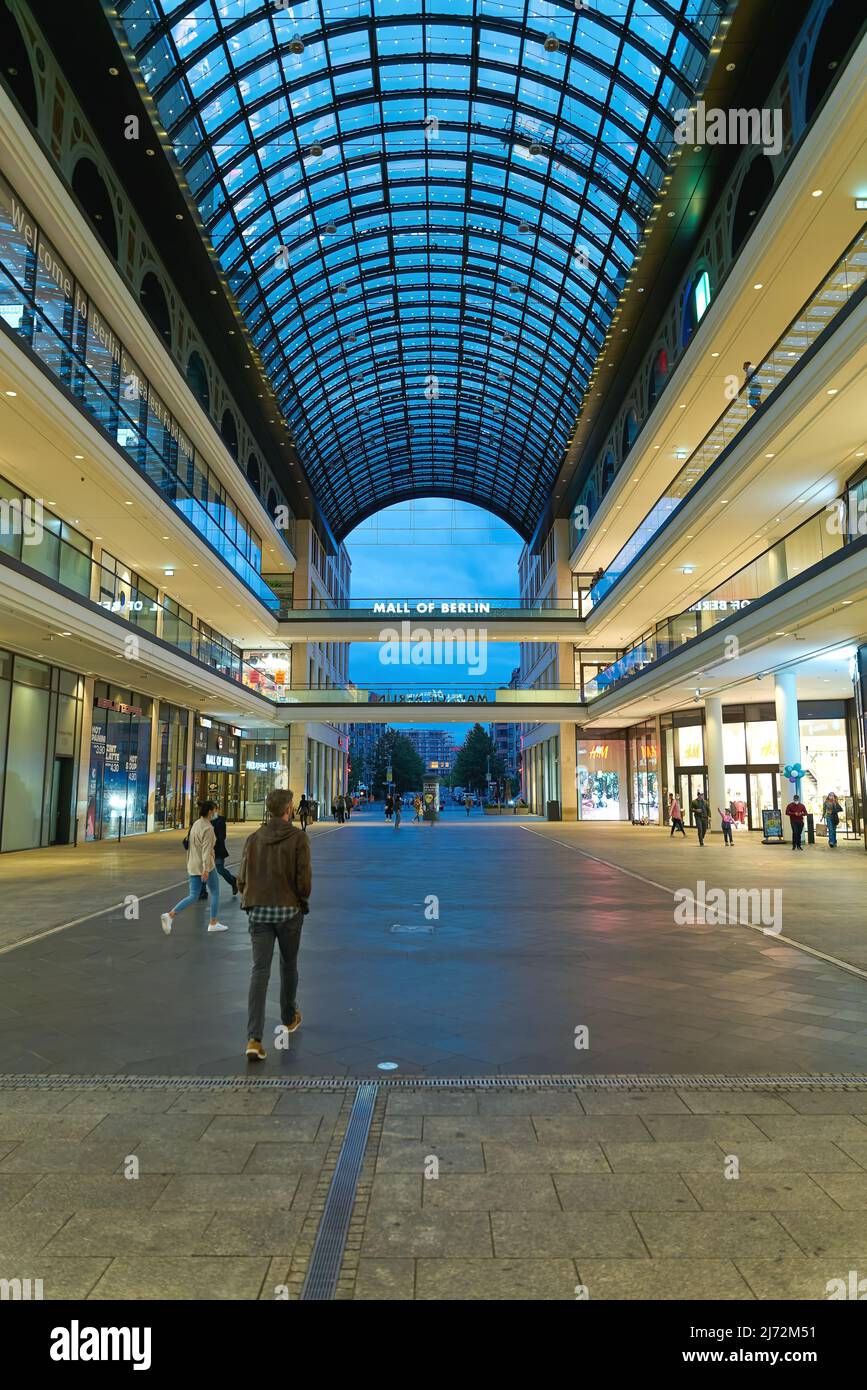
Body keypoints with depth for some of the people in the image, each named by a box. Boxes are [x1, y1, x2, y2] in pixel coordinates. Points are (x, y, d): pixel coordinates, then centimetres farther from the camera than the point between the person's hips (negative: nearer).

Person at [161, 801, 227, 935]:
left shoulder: (195, 824, 9)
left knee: (193, 897, 9)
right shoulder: (208, 828, -16)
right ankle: (213, 923, 17)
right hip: (205, 865, -7)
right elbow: (206, 850, -23)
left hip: (193, 866, 8)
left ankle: (170, 915, -9)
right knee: (215, 893, 11)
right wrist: (206, 870, -26)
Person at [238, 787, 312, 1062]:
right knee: (288, 965, 18)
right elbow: (304, 879, -13)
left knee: (260, 970, 2)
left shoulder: (254, 838, 2)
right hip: (289, 910, -2)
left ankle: (254, 1039, -7)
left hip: (258, 912, 3)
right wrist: (301, 900, 6)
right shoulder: (298, 838, -10)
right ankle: (289, 1018, 38)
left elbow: (242, 879, 3)